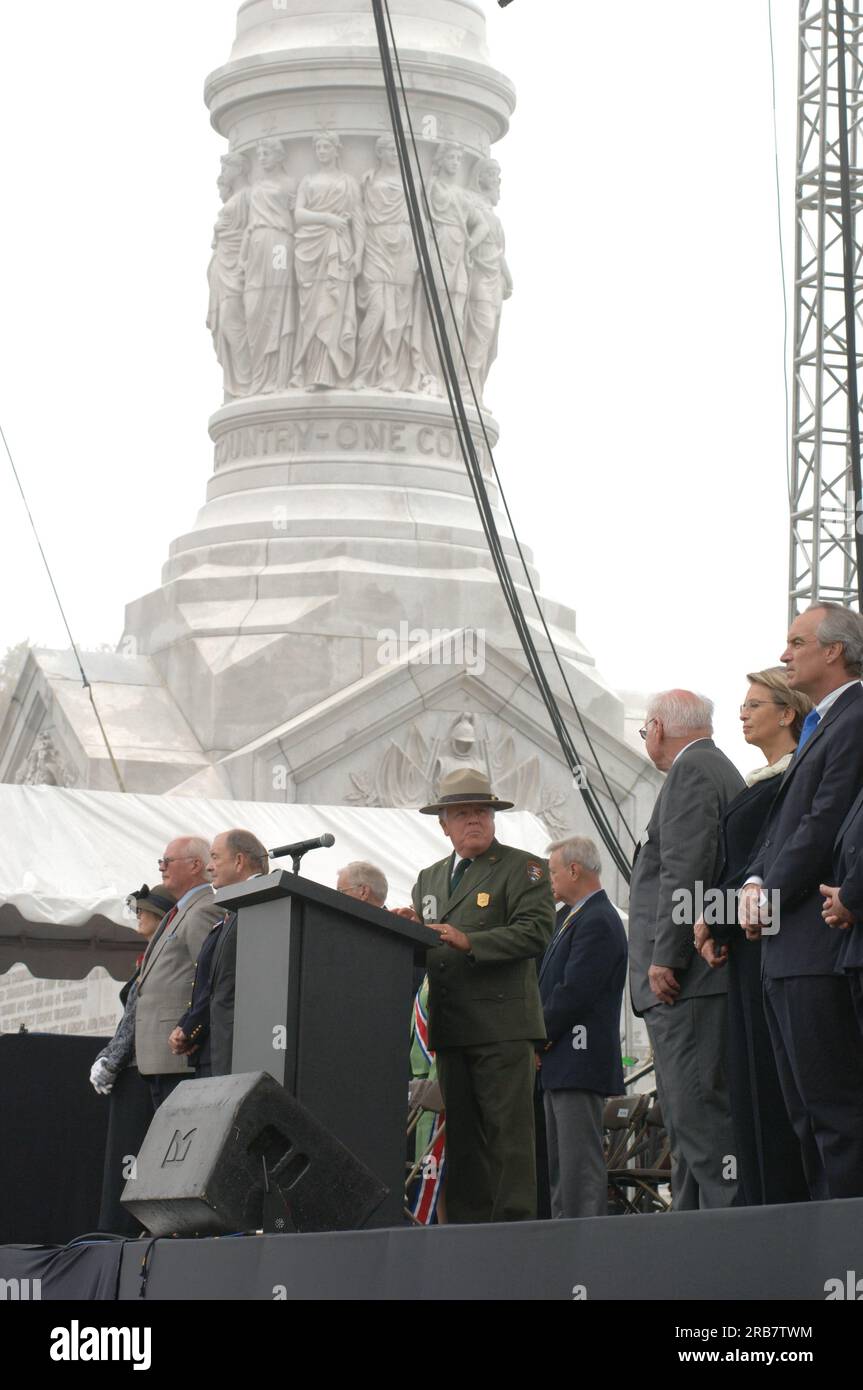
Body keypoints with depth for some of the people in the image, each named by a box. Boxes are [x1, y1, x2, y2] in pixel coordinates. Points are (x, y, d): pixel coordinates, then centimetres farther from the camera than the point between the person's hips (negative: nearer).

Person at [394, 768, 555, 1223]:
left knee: (507, 1131, -9)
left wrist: (469, 942, -20)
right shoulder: (429, 878, 22)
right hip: (450, 1027, 6)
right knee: (461, 1134, 6)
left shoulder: (523, 868, 2)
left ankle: (514, 1224, -10)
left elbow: (535, 932, -12)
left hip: (502, 1022, -6)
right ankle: (466, 1227, 8)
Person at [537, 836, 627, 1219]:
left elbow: (573, 992, -20)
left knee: (580, 1161, -12)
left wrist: (539, 1040, -11)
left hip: (580, 1061, -11)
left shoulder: (597, 922, -14)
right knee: (559, 1163, 12)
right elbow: (551, 983, 22)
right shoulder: (569, 917, 18)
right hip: (560, 1064, 11)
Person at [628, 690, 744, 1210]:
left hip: (686, 976, -11)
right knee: (687, 1113, 9)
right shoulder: (723, 770, 25)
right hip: (699, 977, 11)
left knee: (699, 1109, -15)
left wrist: (666, 957, -19)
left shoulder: (691, 771, -7)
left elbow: (686, 868, -19)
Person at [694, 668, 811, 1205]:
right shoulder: (762, 782, 20)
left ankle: (785, 1198, -9)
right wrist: (716, 927, 6)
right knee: (754, 1081, 7)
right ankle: (764, 1203, 8)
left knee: (771, 1080, -10)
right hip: (746, 947, 10)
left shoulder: (793, 779, -10)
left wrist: (715, 922, -10)